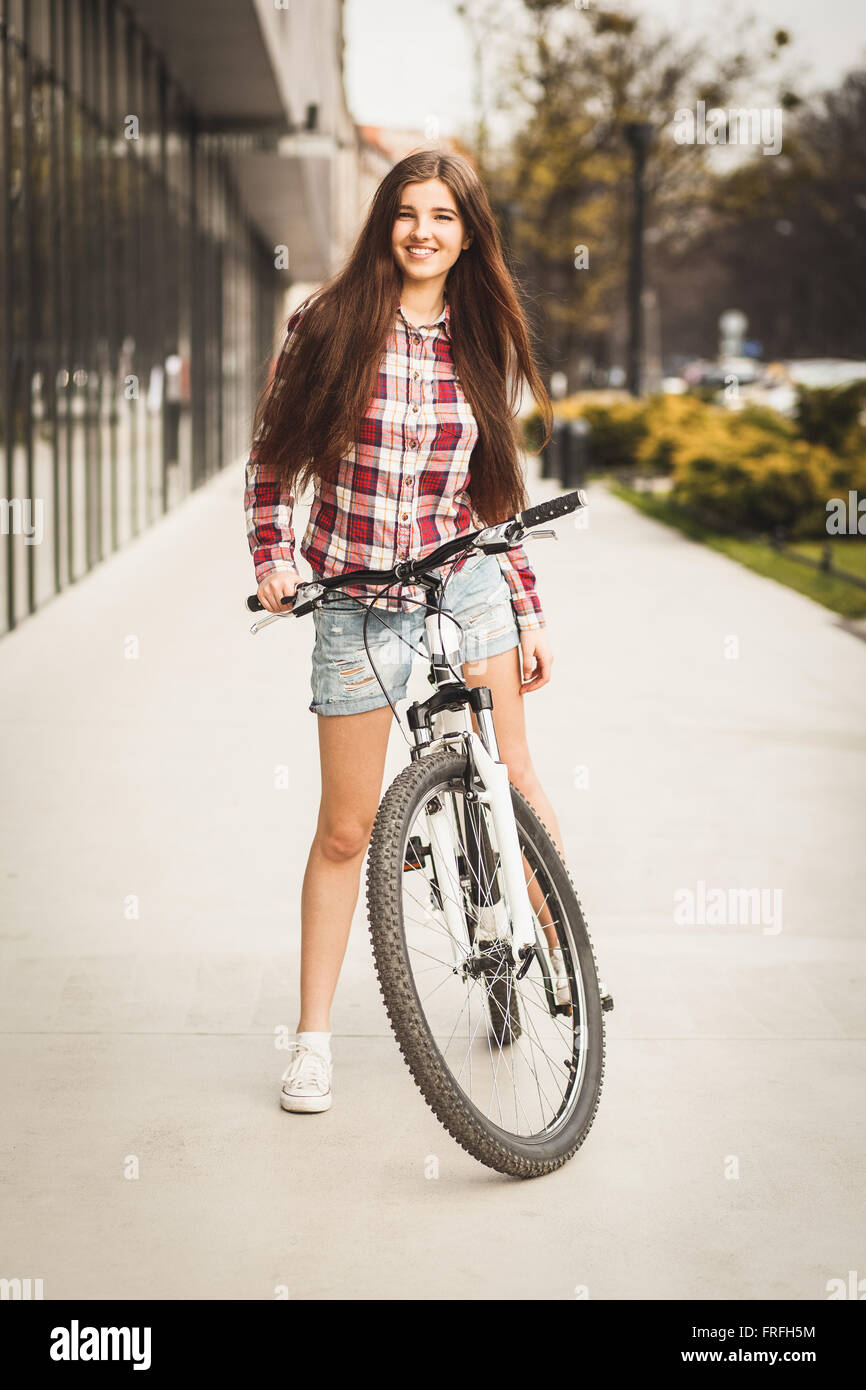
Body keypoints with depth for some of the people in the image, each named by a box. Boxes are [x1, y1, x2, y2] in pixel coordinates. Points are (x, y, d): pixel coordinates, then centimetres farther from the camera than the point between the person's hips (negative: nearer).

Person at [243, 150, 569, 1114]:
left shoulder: (481, 345, 4)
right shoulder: (328, 324, -4)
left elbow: (496, 493, 9)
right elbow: (273, 453, 5)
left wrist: (528, 611, 6)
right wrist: (272, 555, -8)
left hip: (466, 581, 2)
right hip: (356, 599, -2)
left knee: (513, 779, 2)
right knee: (346, 827, 1)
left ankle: (568, 954, 25)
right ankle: (313, 1038, 12)